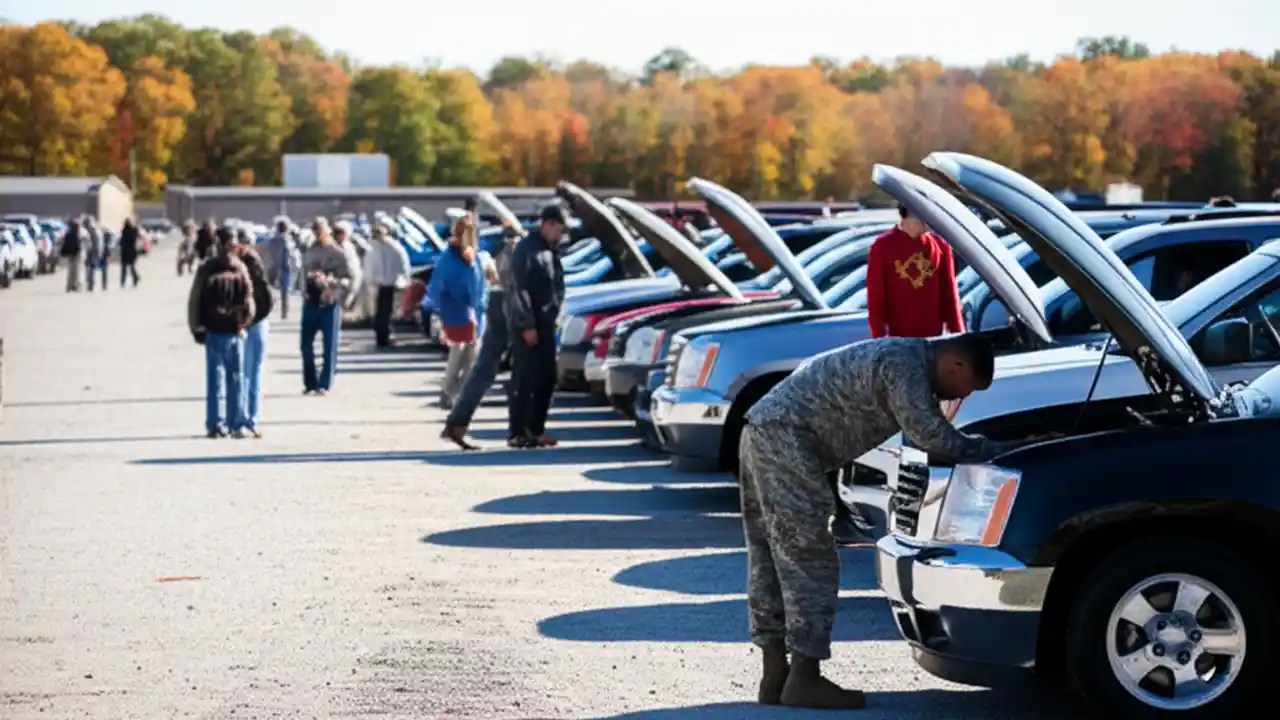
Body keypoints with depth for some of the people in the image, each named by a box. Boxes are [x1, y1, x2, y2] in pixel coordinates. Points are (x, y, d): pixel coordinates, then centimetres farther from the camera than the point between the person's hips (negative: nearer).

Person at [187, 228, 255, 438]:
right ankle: (215, 424, 3)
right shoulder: (206, 270, -1)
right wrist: (197, 328, 1)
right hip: (214, 333, -2)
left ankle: (237, 423, 10)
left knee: (236, 380, 6)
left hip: (235, 333, 2)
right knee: (215, 380, 1)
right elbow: (194, 300, 0)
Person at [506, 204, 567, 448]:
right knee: (525, 378, -8)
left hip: (545, 323, 9)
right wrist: (527, 325, -20)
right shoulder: (526, 249, -13)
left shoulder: (550, 250, 15)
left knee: (546, 378, 9)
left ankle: (536, 429, 17)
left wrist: (552, 318, 13)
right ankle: (517, 433, -5)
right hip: (527, 325, -9)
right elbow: (520, 289, -18)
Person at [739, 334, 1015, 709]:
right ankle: (804, 679, -5)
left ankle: (776, 673, 17)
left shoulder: (905, 356, 19)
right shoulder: (904, 365, -13)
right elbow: (932, 438, -16)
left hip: (763, 430, 11)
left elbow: (929, 433, 27)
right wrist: (998, 453, -6)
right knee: (810, 563, -6)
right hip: (785, 441, -11)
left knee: (772, 560, 12)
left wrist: (983, 449, 20)